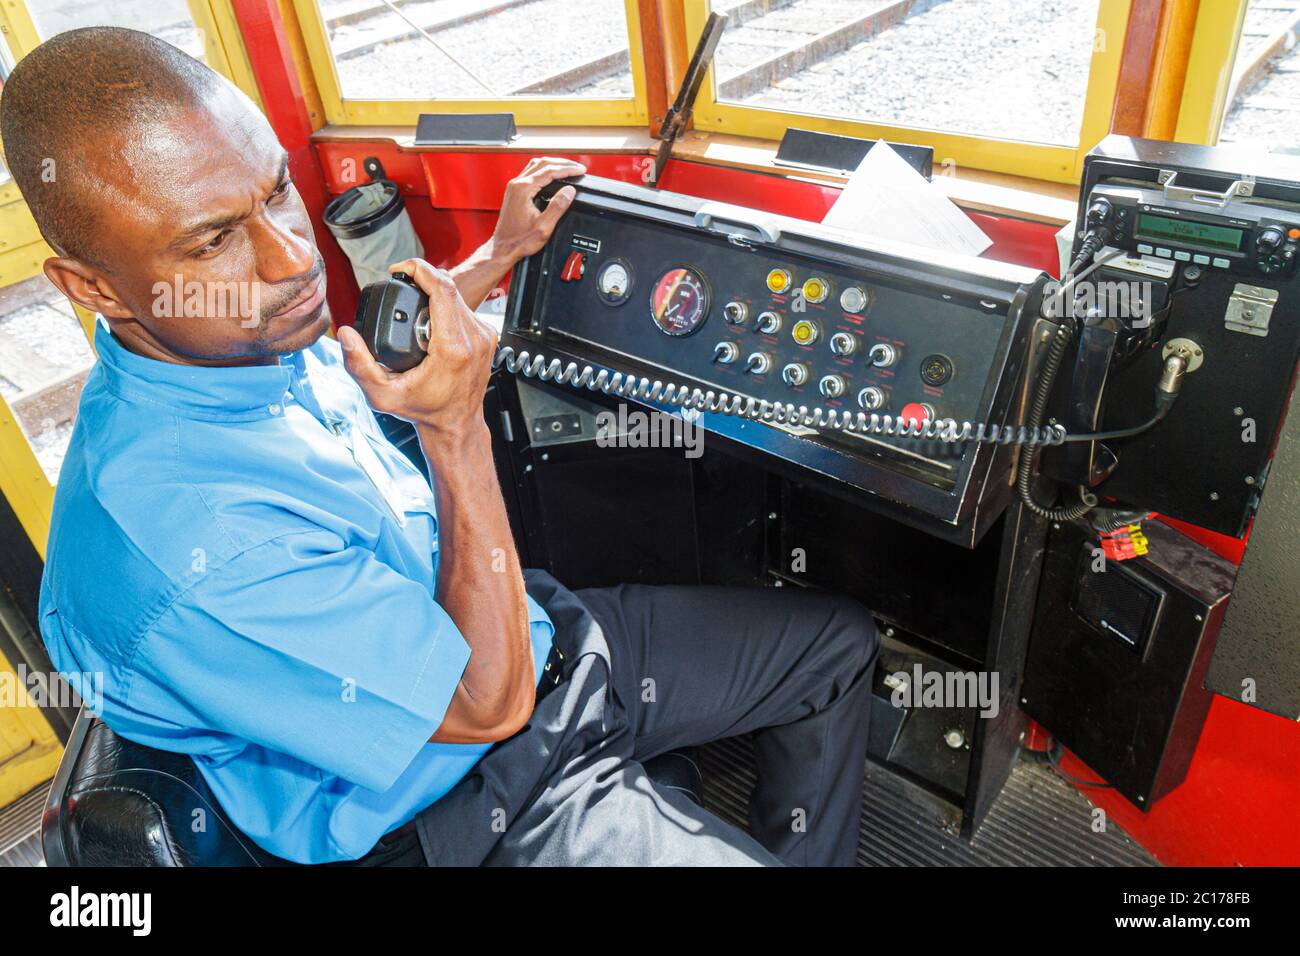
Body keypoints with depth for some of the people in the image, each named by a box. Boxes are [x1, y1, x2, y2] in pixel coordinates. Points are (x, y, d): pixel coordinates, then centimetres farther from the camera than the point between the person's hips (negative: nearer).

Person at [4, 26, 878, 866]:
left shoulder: (249, 346, -6)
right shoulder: (178, 536, -35)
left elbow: (363, 352, 20)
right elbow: (488, 701, -27)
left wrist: (501, 255, 22)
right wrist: (457, 425, -27)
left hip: (532, 637, 8)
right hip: (466, 806, -8)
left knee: (840, 643, 14)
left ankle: (797, 851, 36)